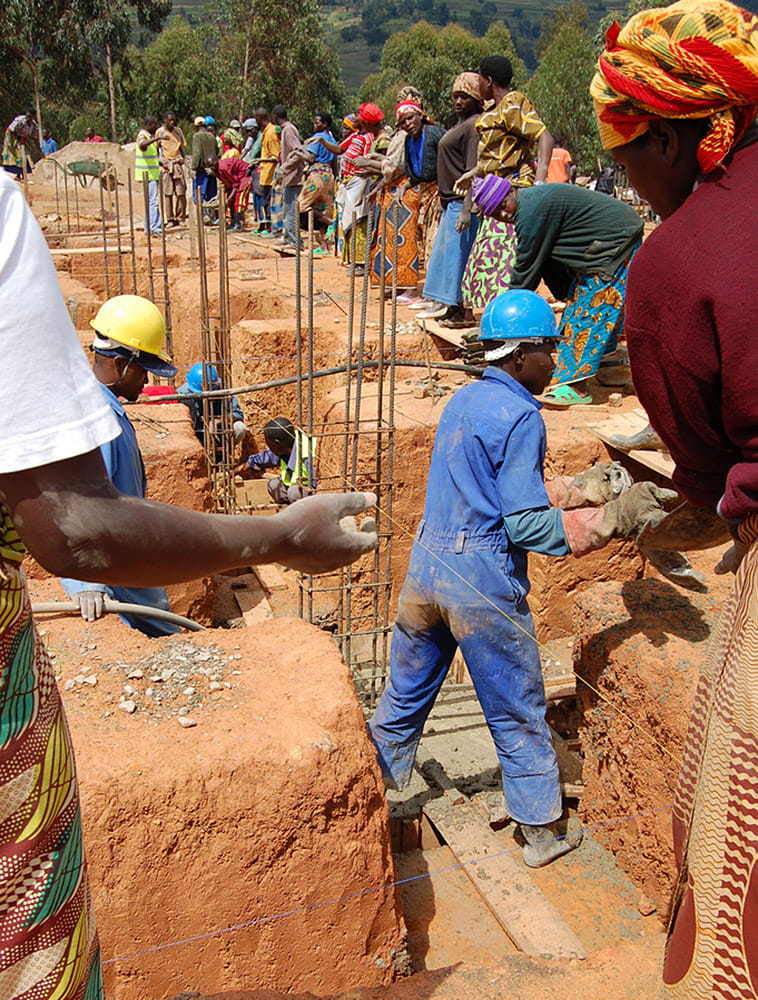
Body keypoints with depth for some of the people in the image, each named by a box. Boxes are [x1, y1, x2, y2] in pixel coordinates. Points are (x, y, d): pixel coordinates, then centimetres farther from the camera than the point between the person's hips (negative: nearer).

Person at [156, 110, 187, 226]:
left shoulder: (178, 131, 10)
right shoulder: (159, 132, 3)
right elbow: (156, 149, 8)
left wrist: (182, 160, 7)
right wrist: (161, 162, -5)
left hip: (177, 163, 2)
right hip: (165, 164, -2)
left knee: (180, 192, -3)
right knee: (167, 192, -3)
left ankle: (180, 217, 4)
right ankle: (170, 219, 1)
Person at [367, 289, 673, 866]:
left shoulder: (463, 401, 12)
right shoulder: (521, 416, -14)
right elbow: (525, 524, -18)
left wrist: (580, 489, 15)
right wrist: (613, 519, -15)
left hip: (428, 559, 7)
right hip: (484, 576, -7)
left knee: (406, 695, 19)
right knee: (518, 711, 10)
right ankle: (543, 833, 26)